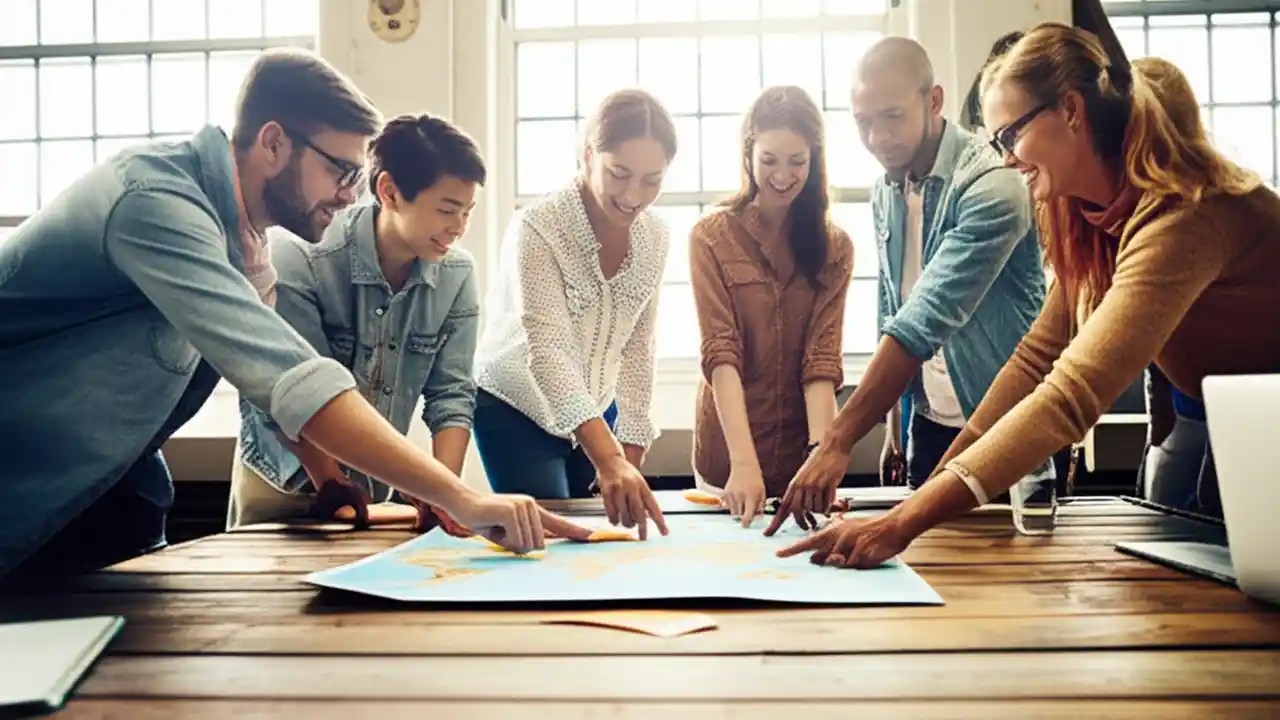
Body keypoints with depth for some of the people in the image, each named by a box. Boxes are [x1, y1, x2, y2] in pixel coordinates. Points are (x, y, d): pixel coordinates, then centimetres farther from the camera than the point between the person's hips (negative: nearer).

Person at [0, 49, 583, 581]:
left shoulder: (240, 234, -2)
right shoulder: (157, 203, -32)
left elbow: (268, 375, 1)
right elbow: (293, 383, -41)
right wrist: (464, 502, -41)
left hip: (94, 476, 8)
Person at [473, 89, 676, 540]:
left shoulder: (654, 238, -8)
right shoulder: (537, 229, -26)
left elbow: (637, 348, -1)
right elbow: (548, 351, -37)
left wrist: (630, 458, -3)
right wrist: (609, 461, -49)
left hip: (596, 413, 5)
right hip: (516, 410, -5)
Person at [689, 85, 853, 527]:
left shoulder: (835, 247, 1)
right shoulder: (711, 238, -6)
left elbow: (823, 358, -9)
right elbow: (720, 354, -17)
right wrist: (744, 462, -28)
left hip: (802, 453, 2)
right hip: (727, 456, -2)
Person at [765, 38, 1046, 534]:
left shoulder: (992, 186, -21)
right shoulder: (886, 189, 2)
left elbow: (925, 323, -30)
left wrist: (839, 442, -34)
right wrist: (895, 420, 10)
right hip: (930, 422, 6)